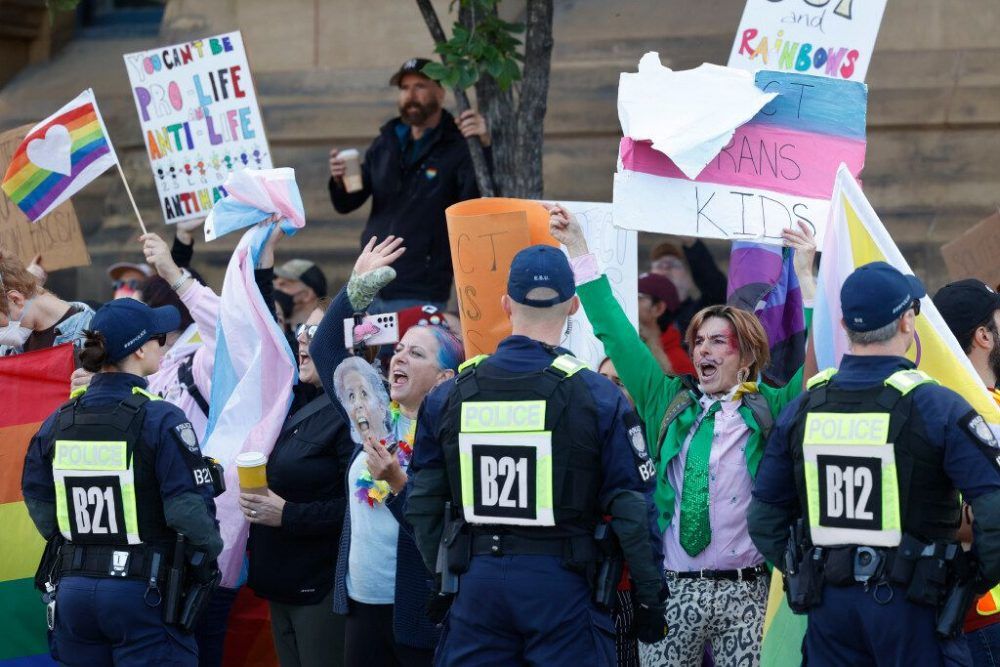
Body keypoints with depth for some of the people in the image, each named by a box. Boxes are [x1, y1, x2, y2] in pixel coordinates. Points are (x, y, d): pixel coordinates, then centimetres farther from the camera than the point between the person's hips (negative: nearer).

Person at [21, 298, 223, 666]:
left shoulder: (58, 422, 3)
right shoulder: (161, 421, -14)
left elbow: (40, 507, 8)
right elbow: (190, 510, -16)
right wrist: (207, 554, 3)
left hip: (73, 590, 5)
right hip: (143, 592, -5)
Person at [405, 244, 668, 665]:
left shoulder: (448, 398, 4)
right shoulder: (599, 399, -7)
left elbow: (423, 506, 8)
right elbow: (632, 512, -7)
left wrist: (441, 581, 20)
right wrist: (650, 598, 3)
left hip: (477, 583, 3)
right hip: (562, 584, -3)